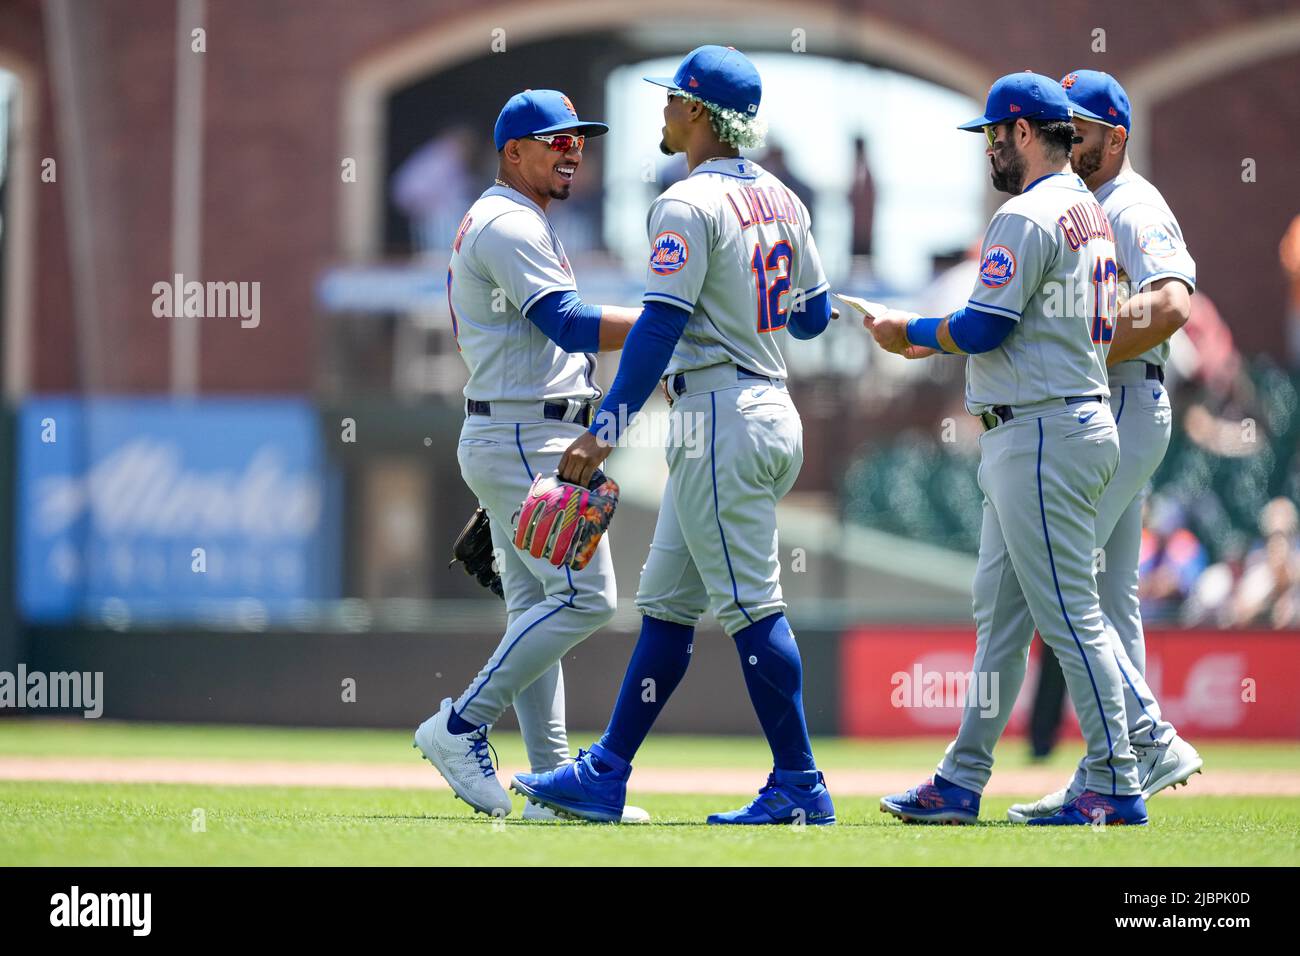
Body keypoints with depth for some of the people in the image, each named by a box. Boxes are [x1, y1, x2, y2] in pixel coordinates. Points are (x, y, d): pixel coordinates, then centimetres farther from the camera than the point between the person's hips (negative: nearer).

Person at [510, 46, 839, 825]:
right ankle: (606, 776, 14)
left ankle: (800, 785, -6)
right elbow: (812, 315, 18)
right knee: (667, 604, 12)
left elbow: (662, 324, -19)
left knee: (752, 606, -7)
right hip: (777, 416, 9)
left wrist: (608, 429, -20)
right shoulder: (781, 200, 12)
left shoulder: (689, 205, -13)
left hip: (720, 423, -9)